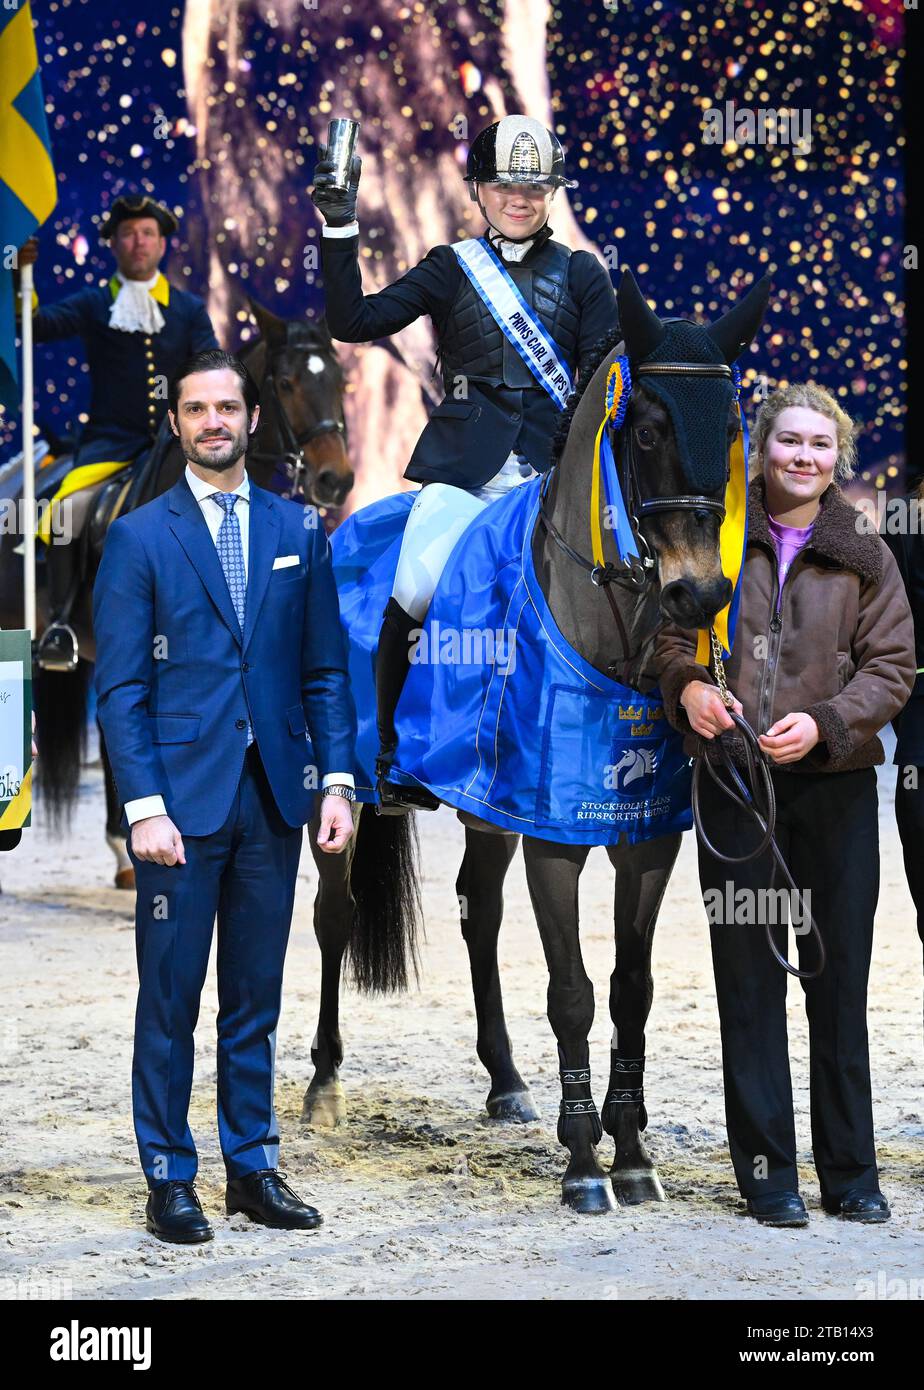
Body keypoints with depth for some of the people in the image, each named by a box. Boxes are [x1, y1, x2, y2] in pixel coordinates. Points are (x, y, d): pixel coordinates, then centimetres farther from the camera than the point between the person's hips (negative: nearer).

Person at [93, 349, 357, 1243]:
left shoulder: (297, 531, 10)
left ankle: (253, 1167, 18)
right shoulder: (139, 537, 0)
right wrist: (144, 805, -13)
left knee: (256, 997, 10)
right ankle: (168, 1178, 8)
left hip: (273, 797, 3)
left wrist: (339, 779, 0)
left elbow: (325, 670, 11)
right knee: (170, 999, 1)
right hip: (182, 797, -3)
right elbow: (120, 688, -4)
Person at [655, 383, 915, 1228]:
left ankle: (851, 1172, 13)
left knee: (840, 976, 5)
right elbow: (670, 631, 8)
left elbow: (893, 665, 2)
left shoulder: (865, 557, 7)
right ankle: (768, 1173, 7)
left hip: (835, 778, 1)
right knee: (748, 976, 1)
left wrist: (826, 721, -15)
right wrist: (687, 682, -14)